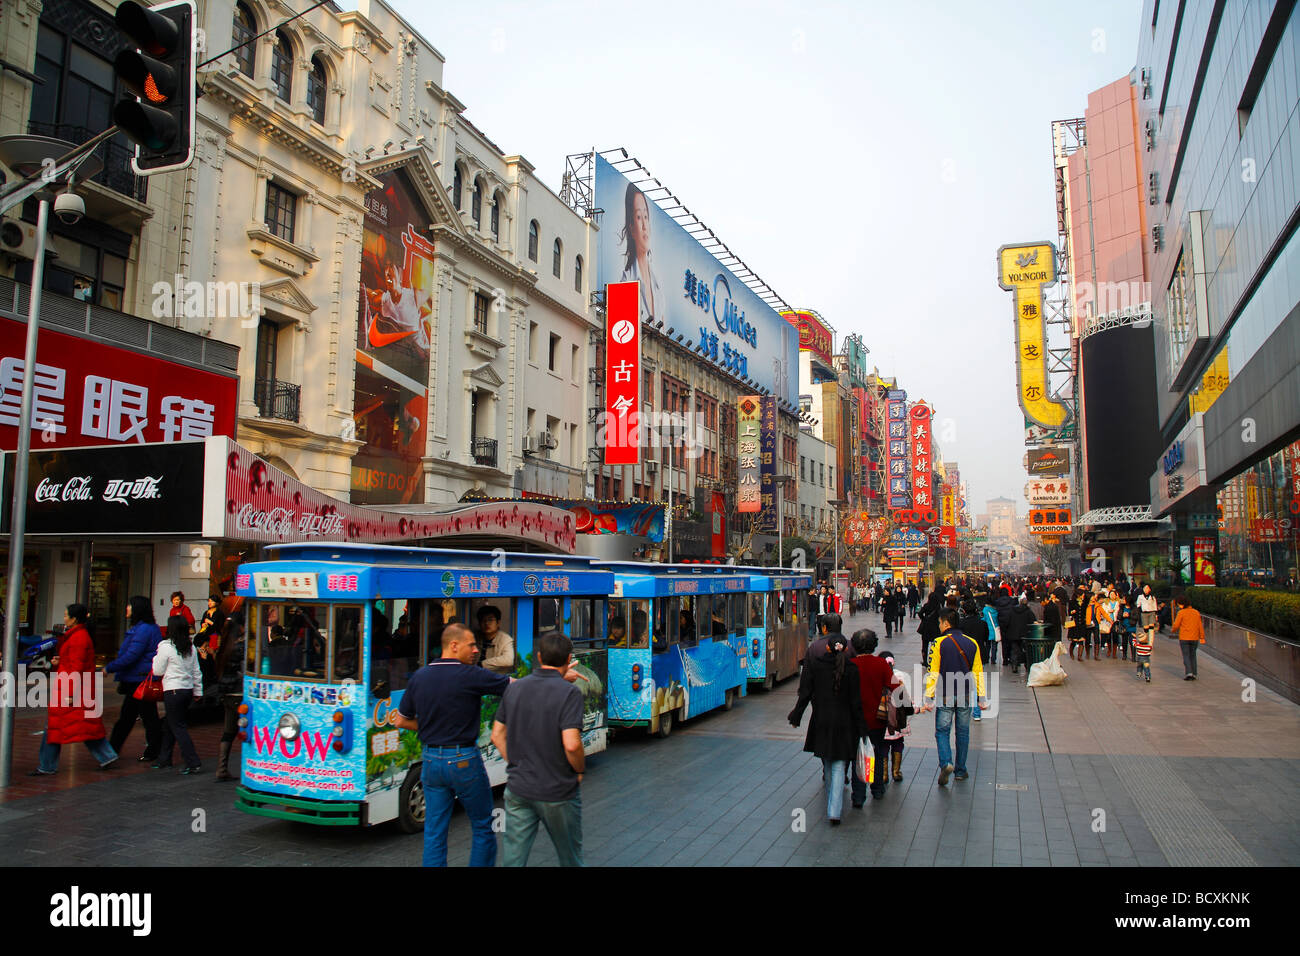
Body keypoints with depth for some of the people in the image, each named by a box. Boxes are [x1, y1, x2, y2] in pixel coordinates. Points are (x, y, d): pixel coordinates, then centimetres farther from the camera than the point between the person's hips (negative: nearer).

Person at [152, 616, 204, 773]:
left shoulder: (166, 646, -12)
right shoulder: (190, 646, 6)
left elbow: (158, 671, -4)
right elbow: (196, 671, 11)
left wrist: (156, 657, 13)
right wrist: (198, 691, 18)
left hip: (173, 690, -7)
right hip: (188, 690, 7)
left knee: (178, 727, -2)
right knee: (169, 725, 19)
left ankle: (193, 763, -5)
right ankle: (164, 759, 28)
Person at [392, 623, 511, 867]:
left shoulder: (419, 676, 3)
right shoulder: (470, 676, -15)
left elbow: (401, 720, 11)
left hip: (431, 760, 5)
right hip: (464, 761, -5)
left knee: (434, 833, 12)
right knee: (483, 828, 11)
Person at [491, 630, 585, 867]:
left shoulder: (514, 688, 2)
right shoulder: (569, 693, -16)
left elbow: (497, 736, 7)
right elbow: (571, 744, -24)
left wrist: (516, 764, 12)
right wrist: (580, 770, -6)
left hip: (517, 788, 4)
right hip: (558, 792, -4)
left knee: (513, 856, 10)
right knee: (570, 856, 17)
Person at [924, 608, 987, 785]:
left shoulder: (940, 643, -9)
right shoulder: (972, 643, 3)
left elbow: (933, 673, -10)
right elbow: (978, 672, 6)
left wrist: (928, 697, -7)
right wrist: (981, 697, 12)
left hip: (945, 697, -3)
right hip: (966, 697, 3)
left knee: (942, 731, 4)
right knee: (963, 732, 14)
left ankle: (946, 763, -16)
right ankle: (960, 770, 20)